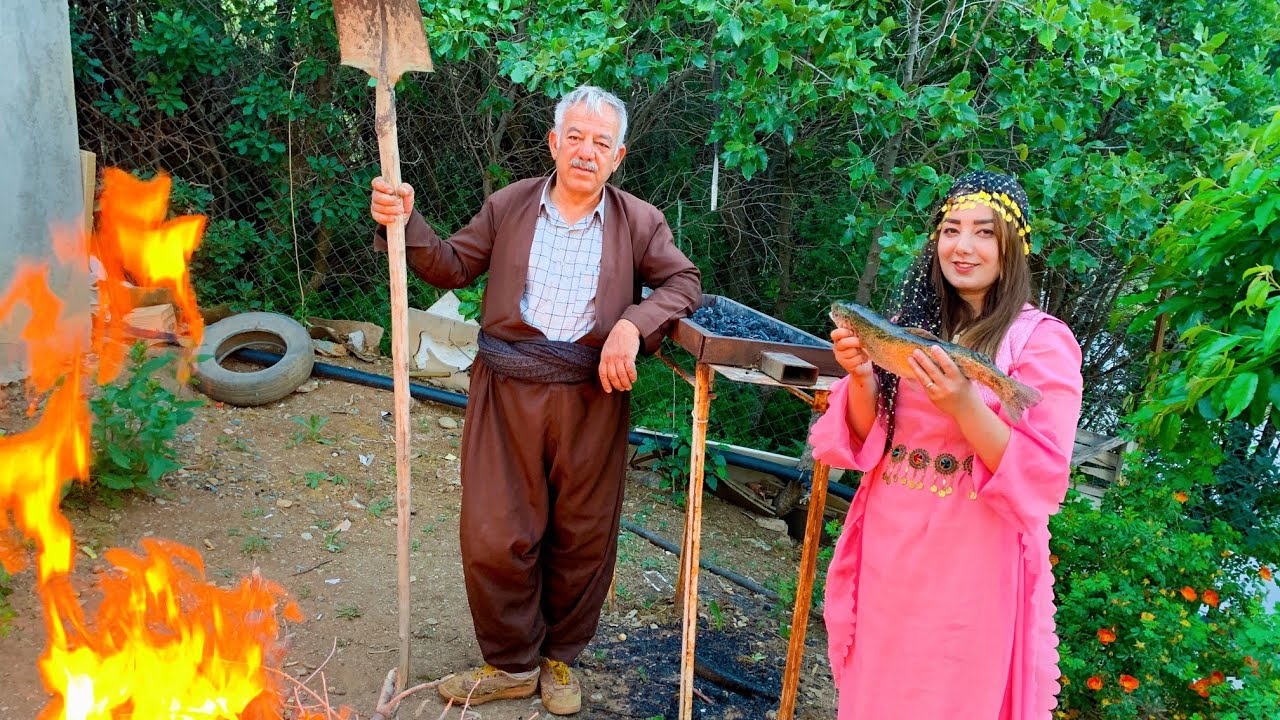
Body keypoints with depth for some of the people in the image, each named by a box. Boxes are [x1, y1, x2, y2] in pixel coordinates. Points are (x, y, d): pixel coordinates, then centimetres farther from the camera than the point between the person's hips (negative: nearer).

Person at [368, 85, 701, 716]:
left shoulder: (639, 222, 2)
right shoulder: (508, 206, 5)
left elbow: (684, 283, 2)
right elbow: (452, 267, 10)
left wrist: (633, 324, -15)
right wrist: (405, 223, -7)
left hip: (592, 400, 0)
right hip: (507, 394, 0)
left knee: (583, 539, 11)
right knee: (493, 536, 3)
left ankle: (559, 658, 33)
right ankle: (512, 663, 24)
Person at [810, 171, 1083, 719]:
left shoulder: (1042, 341, -10)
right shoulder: (909, 320, 4)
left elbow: (1042, 475, -14)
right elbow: (865, 441, 4)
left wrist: (964, 407, -28)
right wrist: (862, 378, -15)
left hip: (973, 563, -4)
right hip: (888, 551, 4)